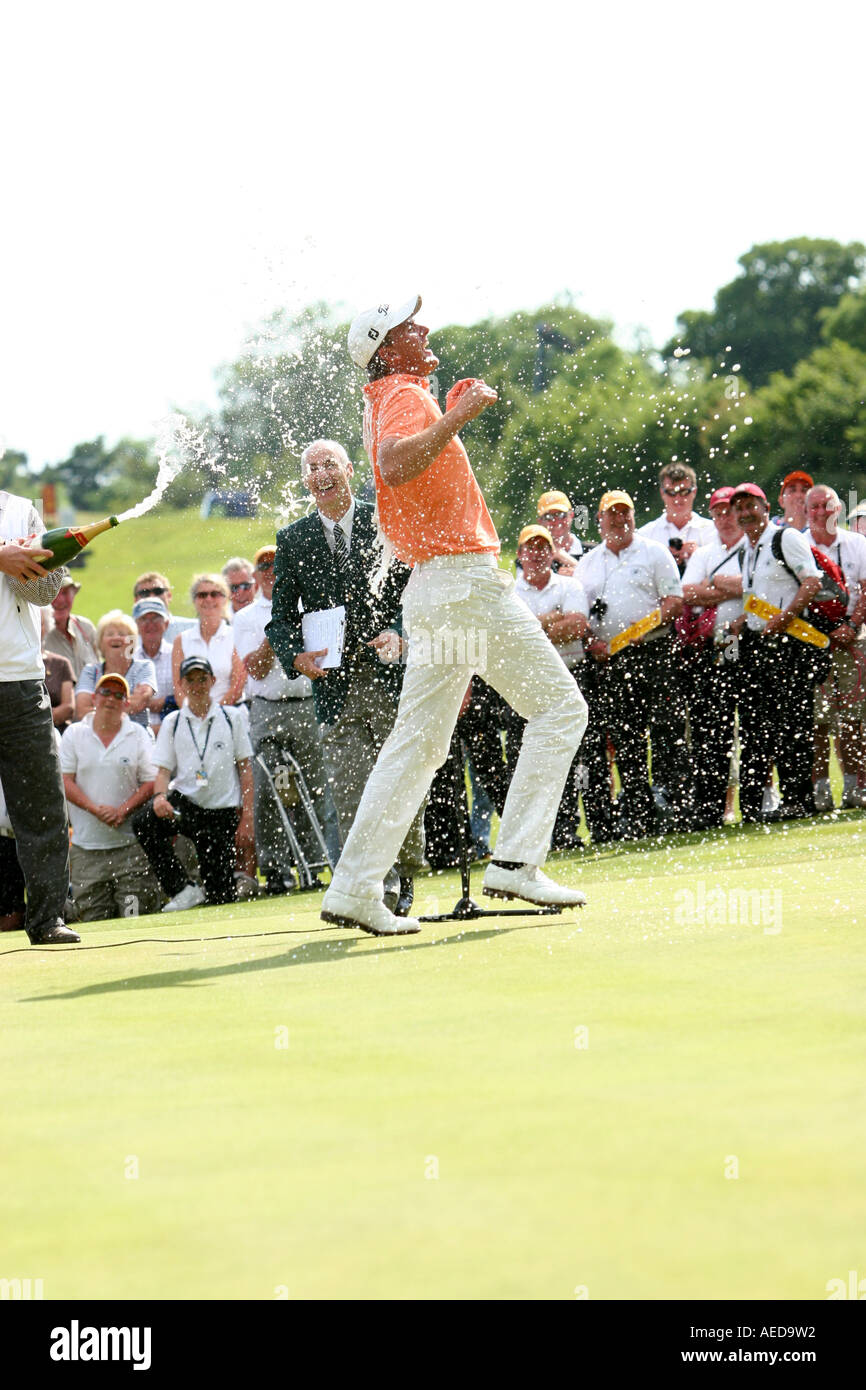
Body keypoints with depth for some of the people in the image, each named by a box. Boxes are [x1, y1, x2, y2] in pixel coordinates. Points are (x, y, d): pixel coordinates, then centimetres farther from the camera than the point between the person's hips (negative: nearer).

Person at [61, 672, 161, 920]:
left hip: (129, 843, -1)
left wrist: (123, 810, -14)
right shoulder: (74, 734, 8)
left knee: (135, 918, -9)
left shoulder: (138, 735, 7)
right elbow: (64, 781, 1)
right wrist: (96, 809, -12)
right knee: (94, 920, -3)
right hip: (86, 847, 1)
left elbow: (151, 782, 1)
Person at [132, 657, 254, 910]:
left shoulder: (231, 717, 5)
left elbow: (245, 769, 5)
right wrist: (160, 796, -20)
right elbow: (163, 769, 4)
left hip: (222, 810, -1)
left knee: (222, 897, -6)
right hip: (183, 802, 1)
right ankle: (184, 889, -19)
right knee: (142, 822, -33)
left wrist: (246, 818, -3)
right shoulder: (172, 722, 8)